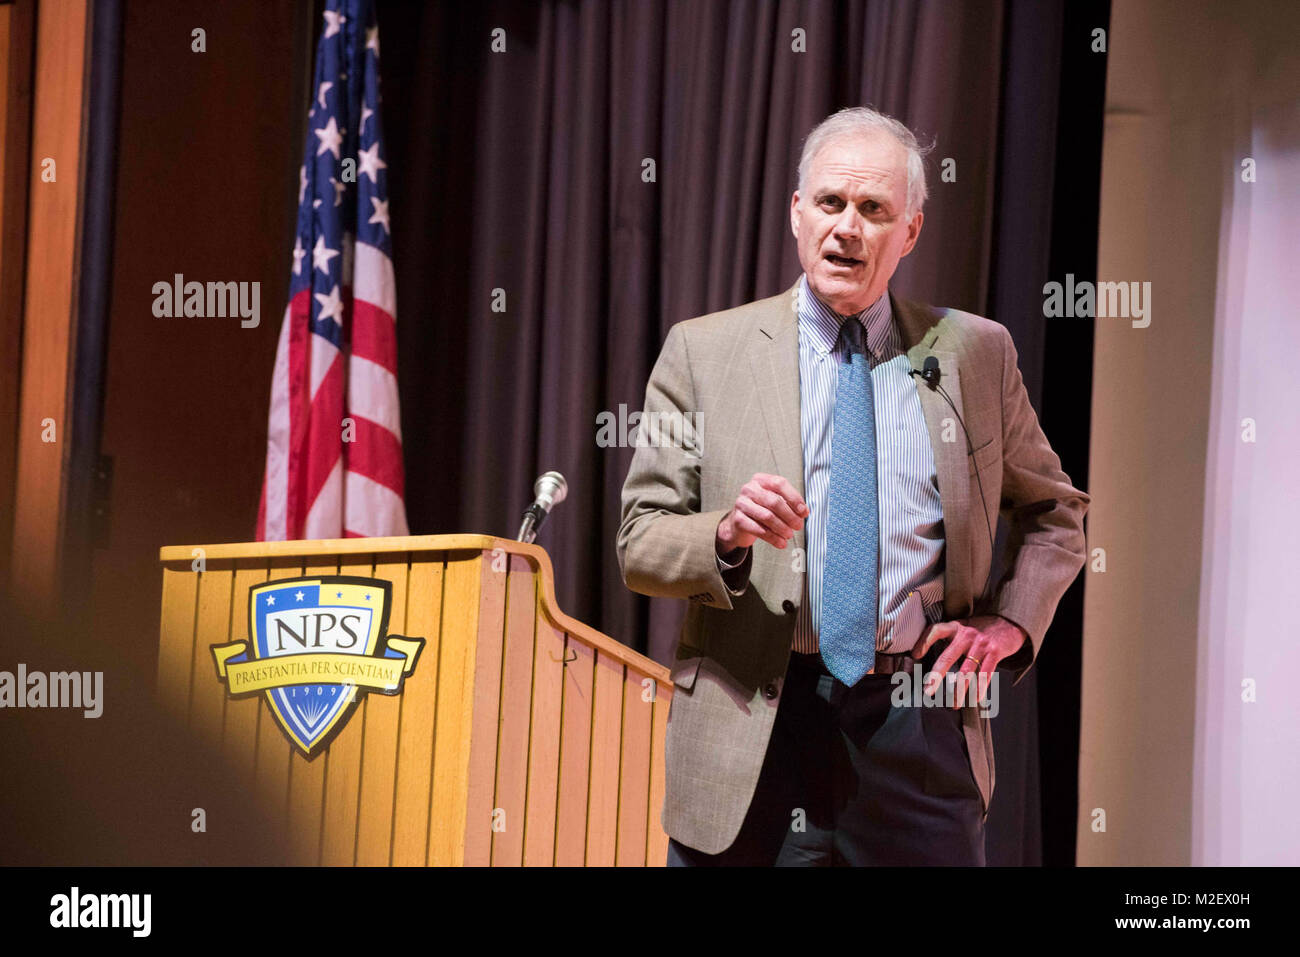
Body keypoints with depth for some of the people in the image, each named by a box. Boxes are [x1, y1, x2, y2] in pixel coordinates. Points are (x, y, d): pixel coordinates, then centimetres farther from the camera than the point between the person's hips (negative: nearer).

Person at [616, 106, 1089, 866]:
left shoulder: (976, 353, 8)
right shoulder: (703, 352, 4)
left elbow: (1054, 512, 19)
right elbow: (641, 546, 2)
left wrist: (1012, 618, 2)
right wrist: (728, 534, -18)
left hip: (918, 722, 1)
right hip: (754, 728, -1)